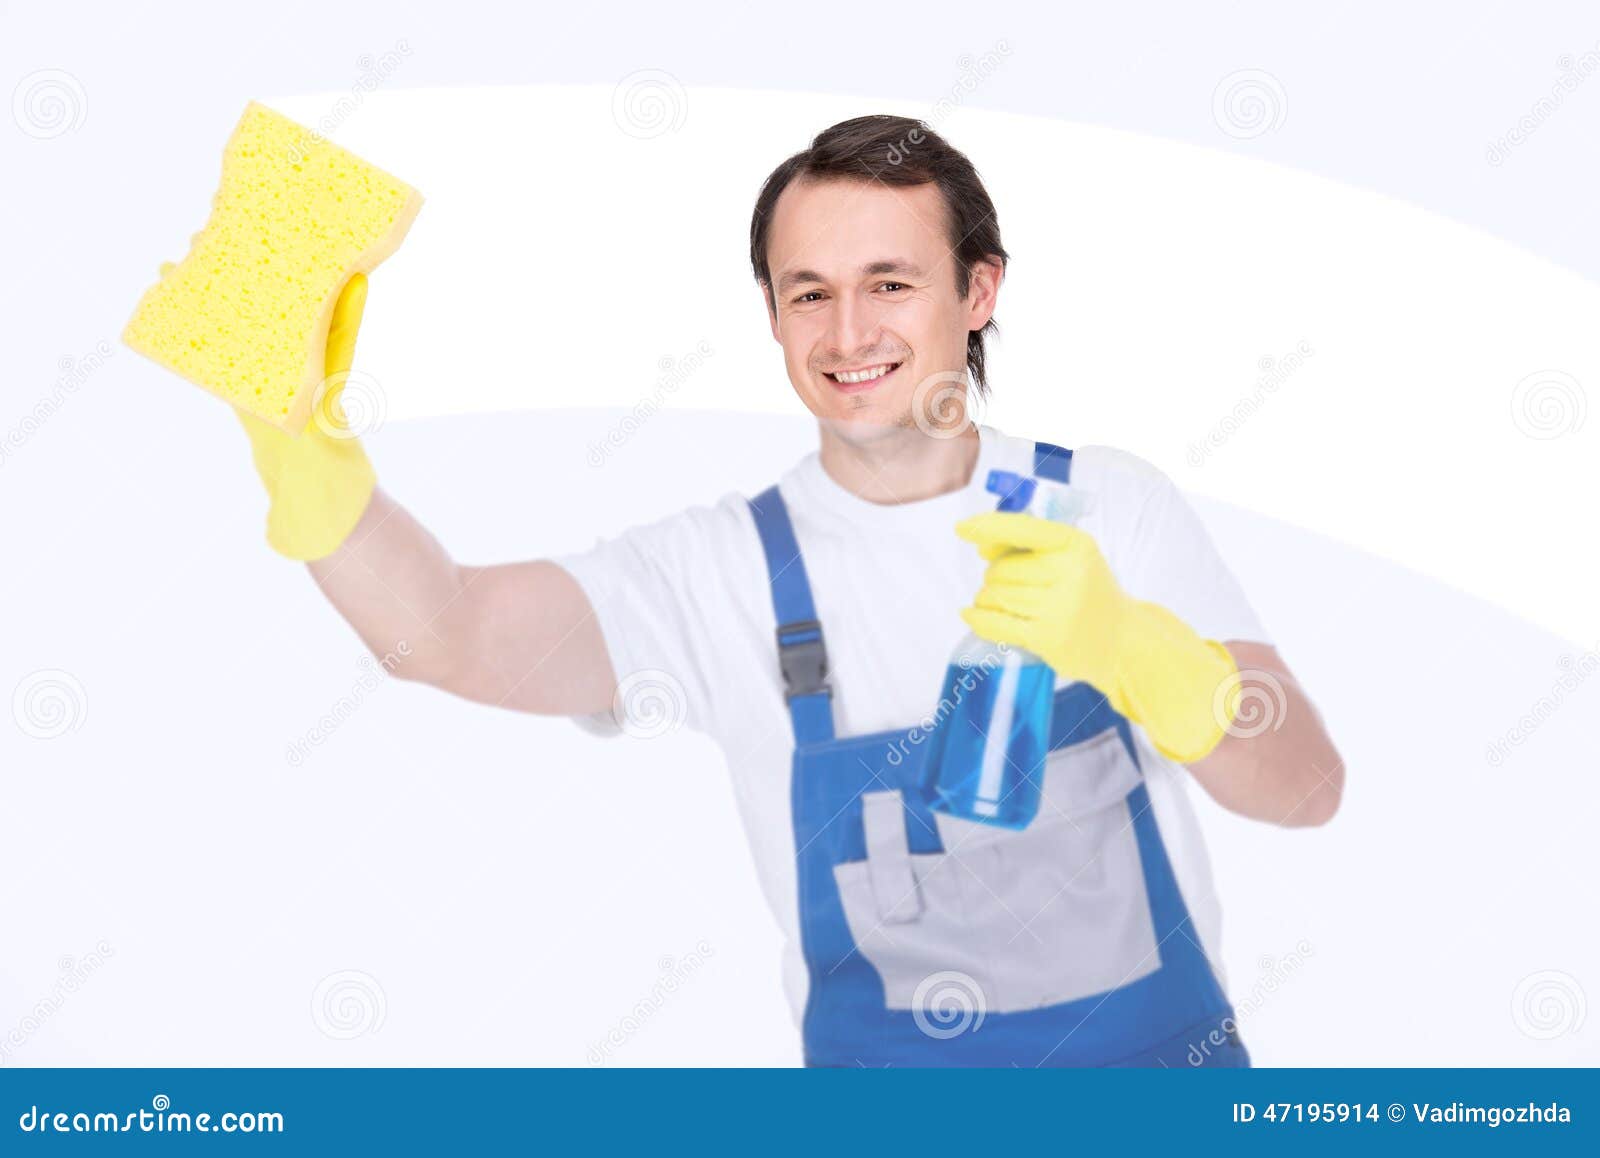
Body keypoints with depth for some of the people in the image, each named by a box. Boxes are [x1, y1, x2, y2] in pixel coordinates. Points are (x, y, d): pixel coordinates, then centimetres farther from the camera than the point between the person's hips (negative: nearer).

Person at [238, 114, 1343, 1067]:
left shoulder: (1108, 505, -6)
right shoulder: (724, 567, -10)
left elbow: (1306, 788, -14)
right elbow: (450, 632, -27)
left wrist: (1127, 647, -32)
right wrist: (301, 441, -44)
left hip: (1165, 1050, 1)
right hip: (886, 1061, -1)